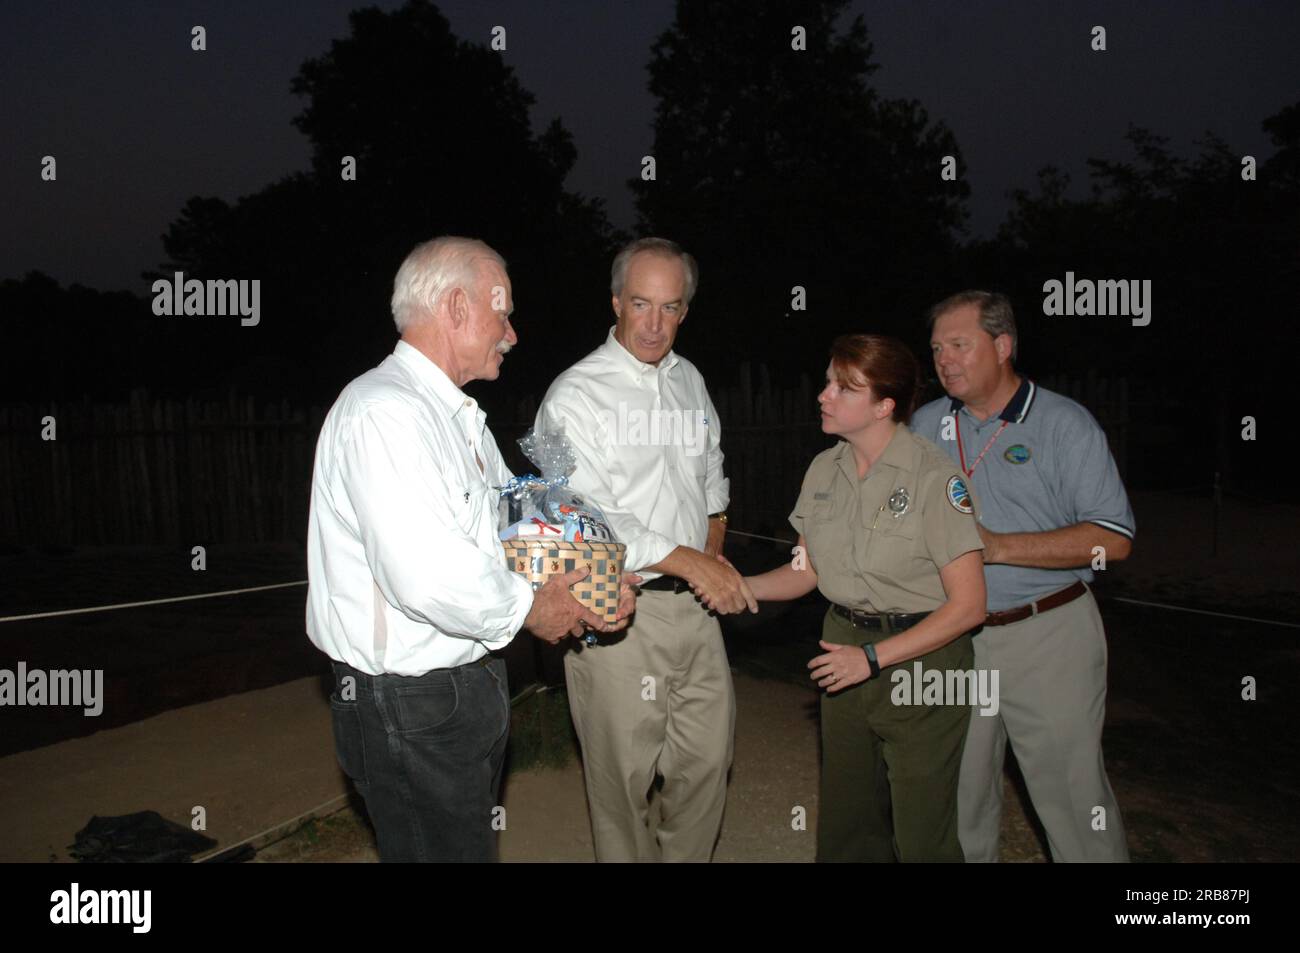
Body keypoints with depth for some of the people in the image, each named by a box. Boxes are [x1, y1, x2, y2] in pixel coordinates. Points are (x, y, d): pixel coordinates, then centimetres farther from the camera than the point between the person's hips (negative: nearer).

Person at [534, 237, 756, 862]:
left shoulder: (690, 381, 12)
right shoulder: (574, 396, -11)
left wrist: (716, 542, 14)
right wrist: (690, 561, -18)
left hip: (696, 605, 7)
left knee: (708, 760, 14)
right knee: (624, 776, 4)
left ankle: (686, 858, 34)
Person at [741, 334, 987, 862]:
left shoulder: (934, 477, -16)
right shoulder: (824, 469, 4)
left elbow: (968, 605, -16)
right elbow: (807, 571, 10)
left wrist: (873, 657, -18)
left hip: (920, 659, -5)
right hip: (845, 647, 6)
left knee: (920, 837, 5)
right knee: (846, 825, 16)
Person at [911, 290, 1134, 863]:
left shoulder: (1064, 423, -6)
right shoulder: (927, 425, 9)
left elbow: (1113, 539, -12)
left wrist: (997, 546, -18)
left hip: (1046, 638, -4)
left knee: (1071, 792, 1)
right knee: (956, 789, 14)